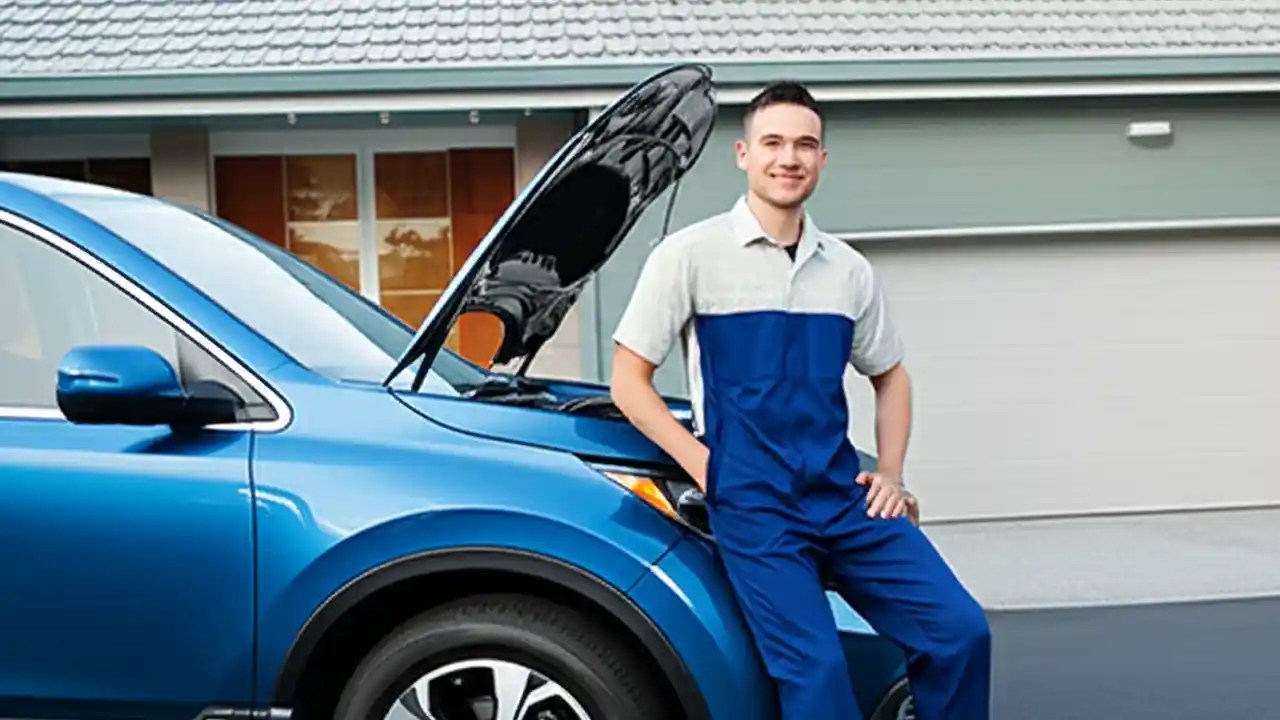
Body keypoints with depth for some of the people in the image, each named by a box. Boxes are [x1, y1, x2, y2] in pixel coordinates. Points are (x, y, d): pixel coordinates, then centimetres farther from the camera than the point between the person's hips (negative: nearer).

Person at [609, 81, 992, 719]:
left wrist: (890, 473, 10)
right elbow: (628, 383, -2)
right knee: (816, 668, -15)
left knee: (959, 631, -5)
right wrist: (707, 469, -10)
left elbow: (891, 377, 24)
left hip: (845, 497, 5)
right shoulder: (692, 254, -3)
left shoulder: (848, 270, 11)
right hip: (751, 504, -4)